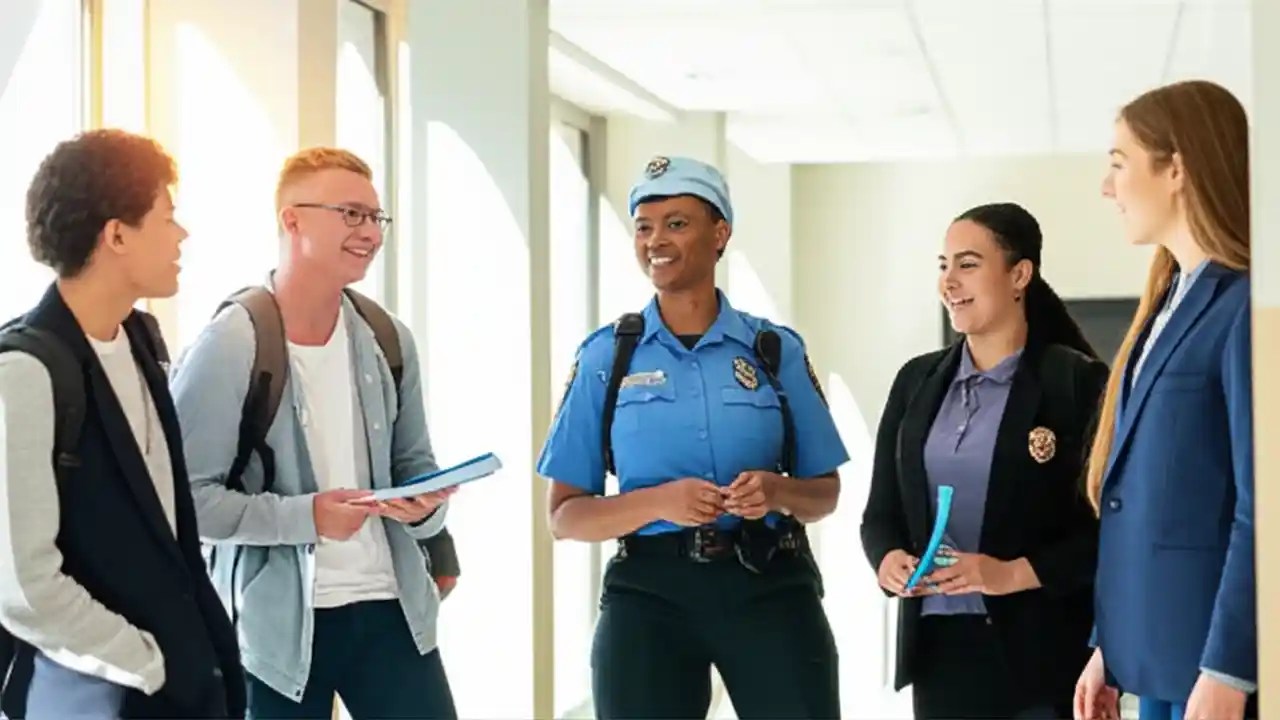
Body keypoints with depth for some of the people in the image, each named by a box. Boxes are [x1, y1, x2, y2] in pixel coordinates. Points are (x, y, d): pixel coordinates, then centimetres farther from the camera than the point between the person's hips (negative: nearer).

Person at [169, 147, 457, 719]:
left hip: (390, 605, 5)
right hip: (277, 622, -5)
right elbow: (184, 492, -13)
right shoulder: (228, 347, -10)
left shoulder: (390, 341, 9)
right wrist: (303, 517, -22)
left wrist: (425, 508, -7)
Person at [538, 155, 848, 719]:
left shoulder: (776, 350, 5)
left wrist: (777, 492, -12)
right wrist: (658, 502, -16)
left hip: (771, 587, 1)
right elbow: (564, 514, 2)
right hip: (649, 592, 0)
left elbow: (824, 494, 11)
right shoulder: (605, 356, 2)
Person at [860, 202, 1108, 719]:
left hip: (1043, 650, -5)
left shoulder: (1077, 381, -6)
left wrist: (1015, 573, -21)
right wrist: (889, 558, -9)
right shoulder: (917, 380, 11)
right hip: (938, 644, 5)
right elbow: (880, 511, 12)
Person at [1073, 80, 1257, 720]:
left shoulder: (1245, 306, -12)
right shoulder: (1170, 303, 15)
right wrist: (1107, 647, 14)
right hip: (1156, 655, 8)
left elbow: (1261, 509, -17)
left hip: (1218, 658, -8)